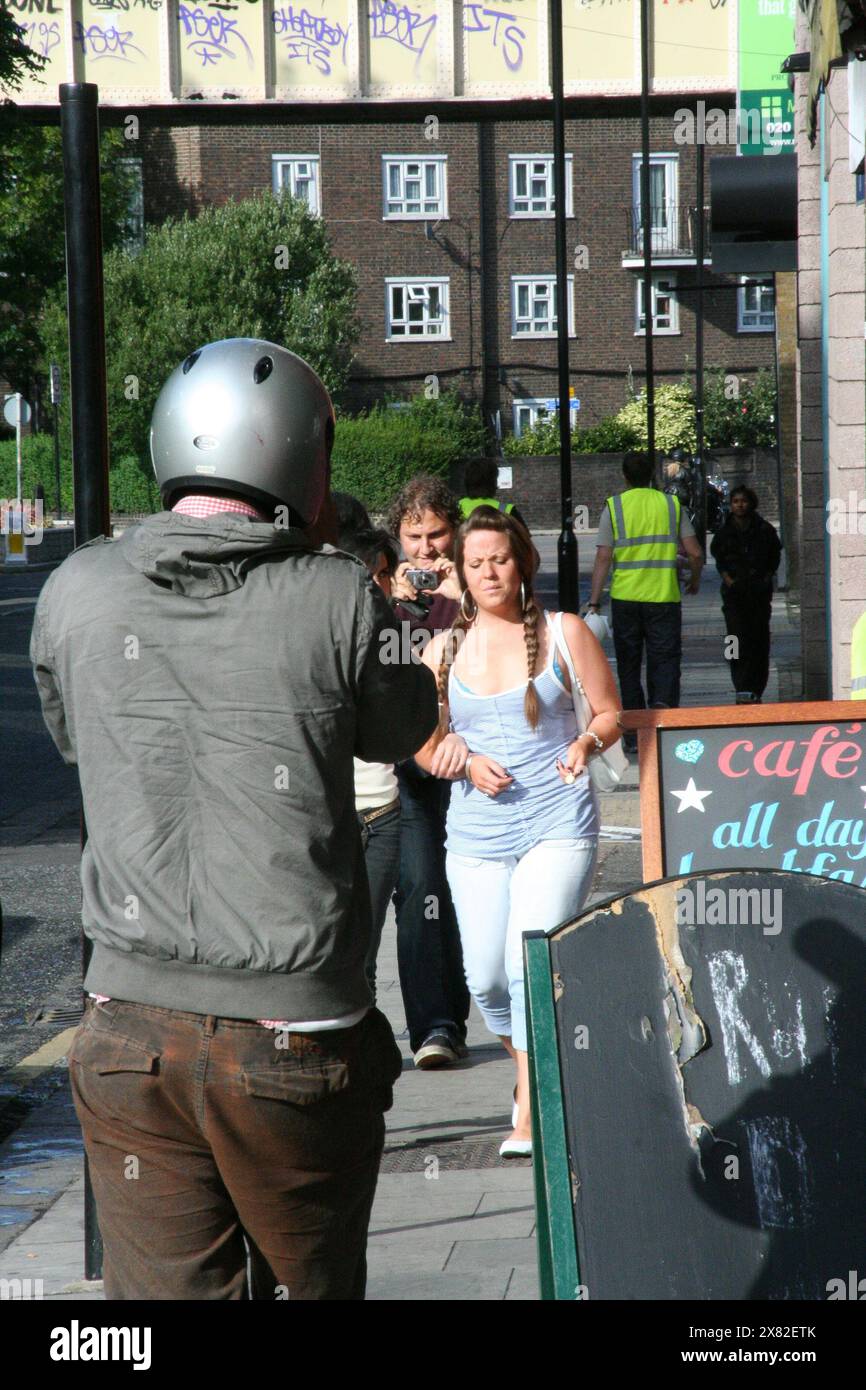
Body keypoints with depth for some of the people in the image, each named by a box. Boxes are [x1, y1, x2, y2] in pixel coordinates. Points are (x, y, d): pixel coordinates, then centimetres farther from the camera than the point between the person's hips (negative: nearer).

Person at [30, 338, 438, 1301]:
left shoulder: (77, 592, -2)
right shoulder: (336, 600, -11)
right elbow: (401, 732, 8)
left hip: (131, 1031, 2)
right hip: (295, 1038, -2)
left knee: (160, 1288, 7)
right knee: (308, 1288, 15)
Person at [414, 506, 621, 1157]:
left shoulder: (563, 632, 3)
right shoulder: (443, 649, 9)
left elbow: (611, 715, 9)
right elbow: (424, 744, 13)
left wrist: (586, 744, -13)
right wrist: (467, 764, -7)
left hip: (557, 825, -3)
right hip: (476, 833, 3)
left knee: (531, 961, -18)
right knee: (486, 977, 0)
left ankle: (530, 1114, -10)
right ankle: (532, 1070, 29)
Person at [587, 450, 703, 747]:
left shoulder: (614, 507, 1)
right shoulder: (671, 505, 5)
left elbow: (603, 558, -5)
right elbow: (695, 553, 2)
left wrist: (594, 602, -5)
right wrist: (695, 580, 21)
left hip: (625, 598, 0)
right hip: (664, 597, 0)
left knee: (629, 667, 9)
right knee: (664, 660, 4)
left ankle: (634, 737, 12)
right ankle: (663, 703, -23)